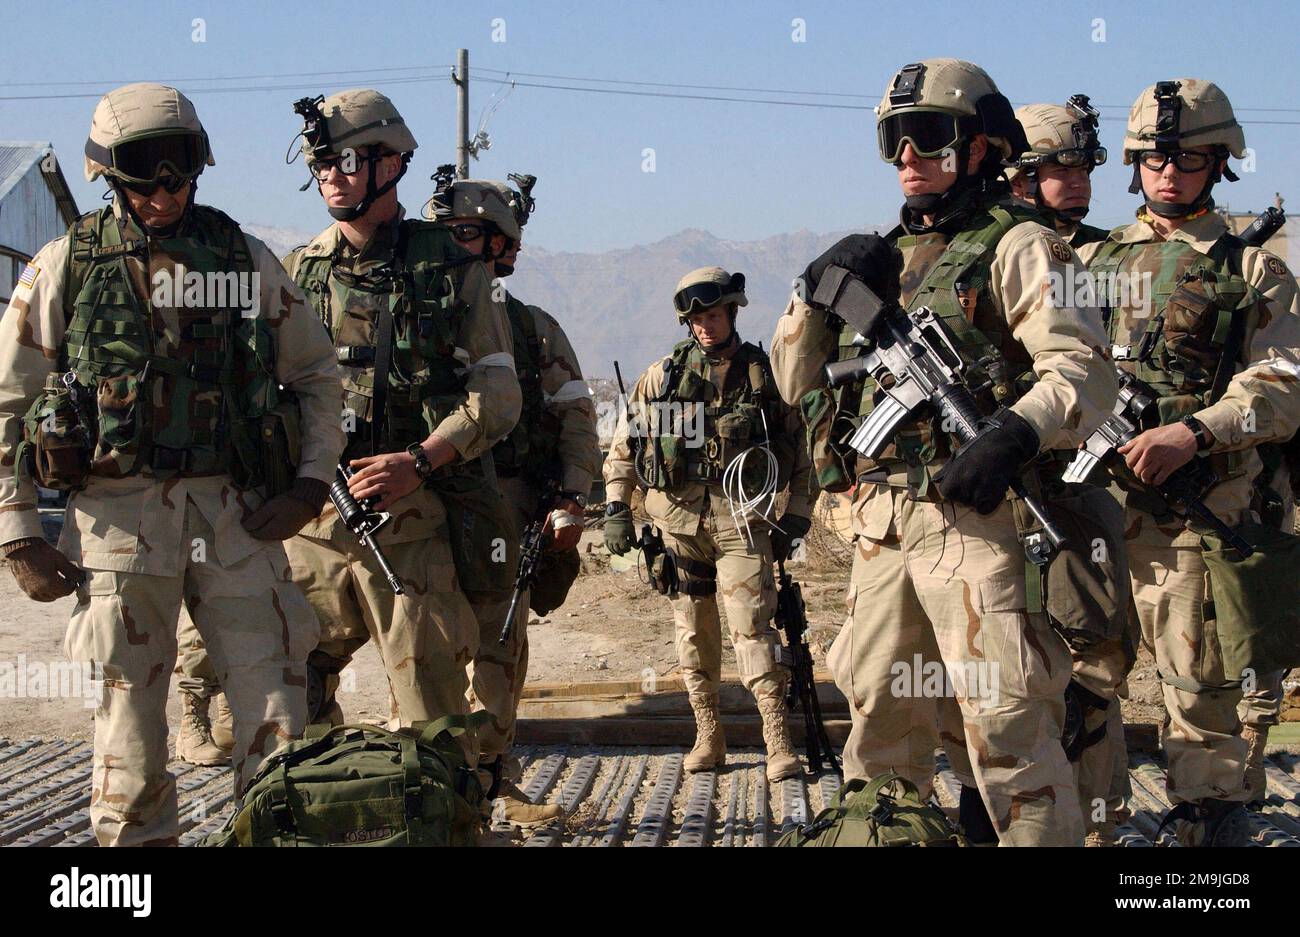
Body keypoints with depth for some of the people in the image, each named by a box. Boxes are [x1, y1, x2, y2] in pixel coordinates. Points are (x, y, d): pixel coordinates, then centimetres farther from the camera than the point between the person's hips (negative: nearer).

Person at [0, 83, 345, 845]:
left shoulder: (247, 259, 9)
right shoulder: (65, 268, 5)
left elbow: (319, 376, 16)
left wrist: (310, 483, 2)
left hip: (236, 515, 1)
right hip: (119, 517, -1)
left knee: (278, 723, -2)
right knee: (130, 731, 4)